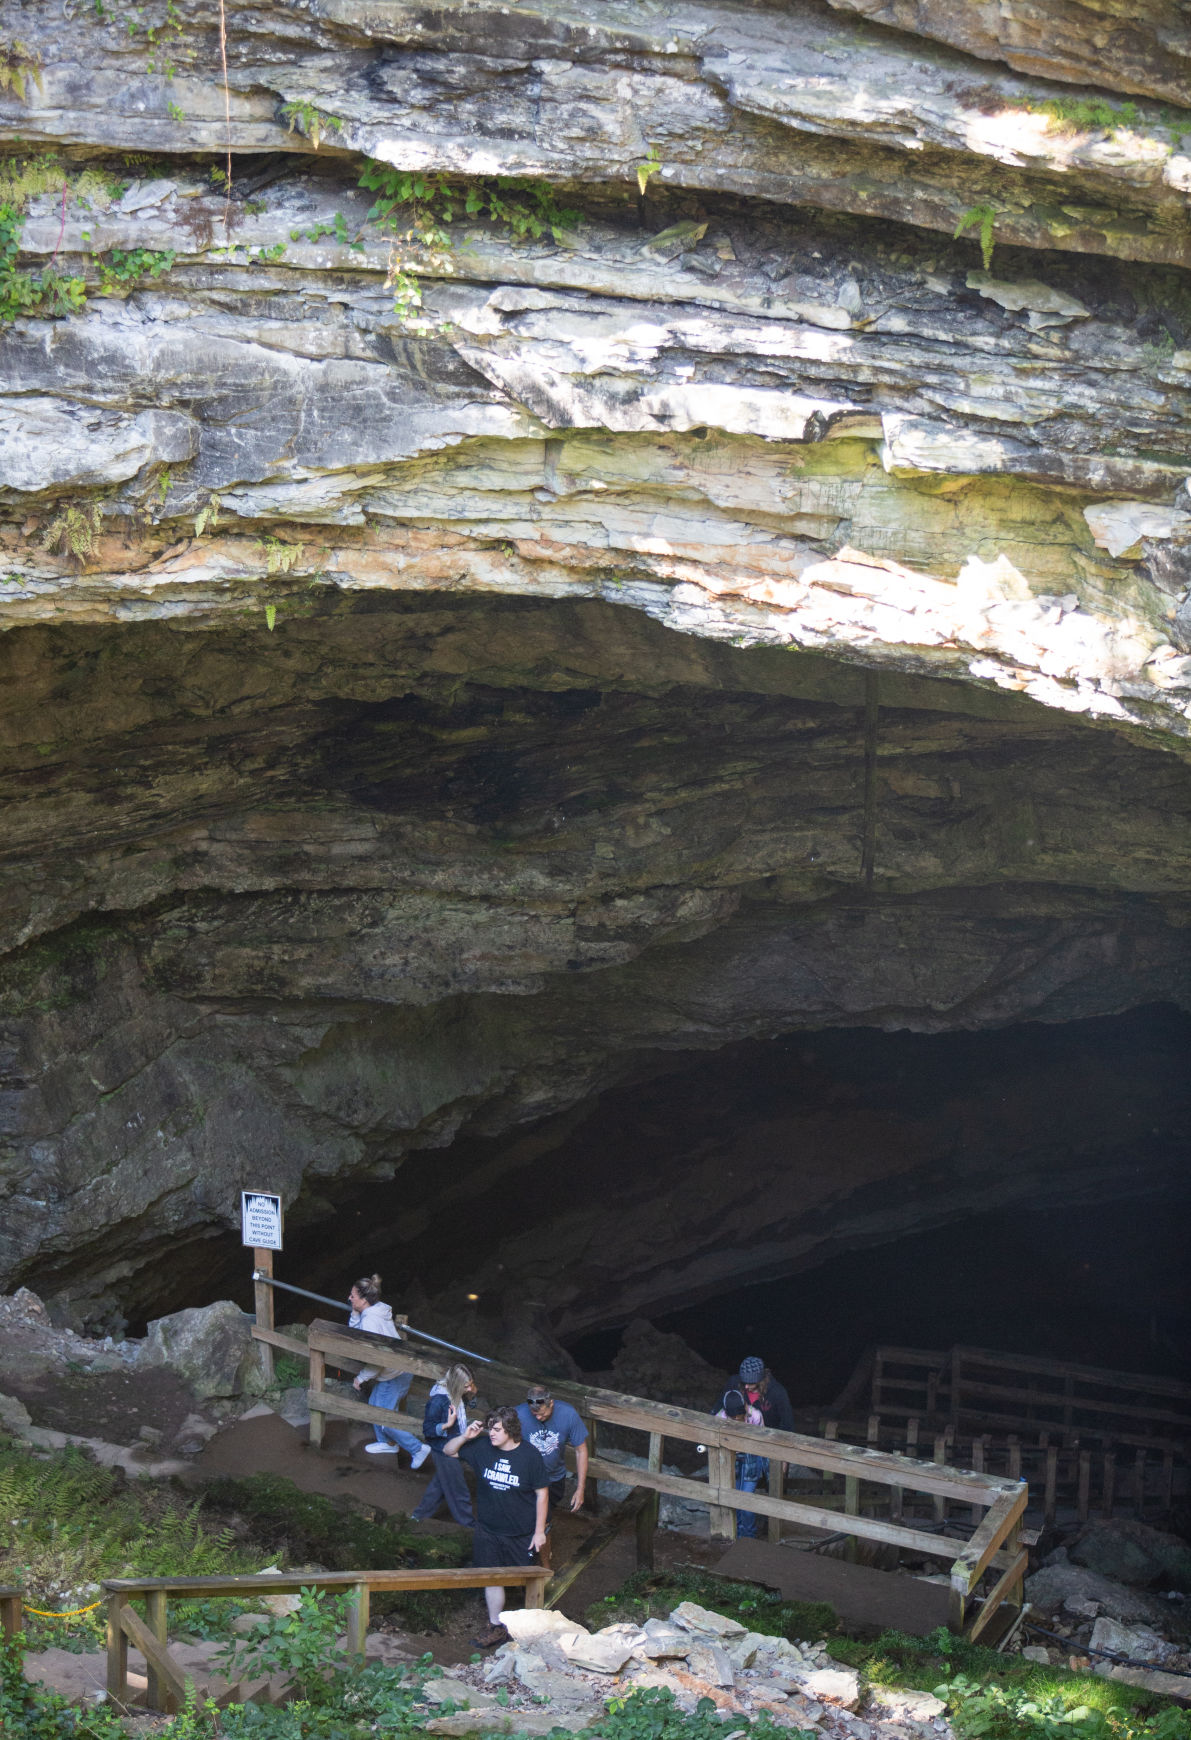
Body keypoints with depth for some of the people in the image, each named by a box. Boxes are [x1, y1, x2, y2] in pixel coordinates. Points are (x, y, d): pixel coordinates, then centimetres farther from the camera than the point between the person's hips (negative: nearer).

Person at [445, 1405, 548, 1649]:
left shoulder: (530, 1455, -15)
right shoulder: (482, 1447, -8)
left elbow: (542, 1494, -9)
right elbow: (449, 1451, 5)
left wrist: (539, 1531, -8)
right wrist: (465, 1437, -16)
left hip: (522, 1533, -3)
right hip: (489, 1530, 3)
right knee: (492, 1578, 10)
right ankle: (496, 1628, 24)